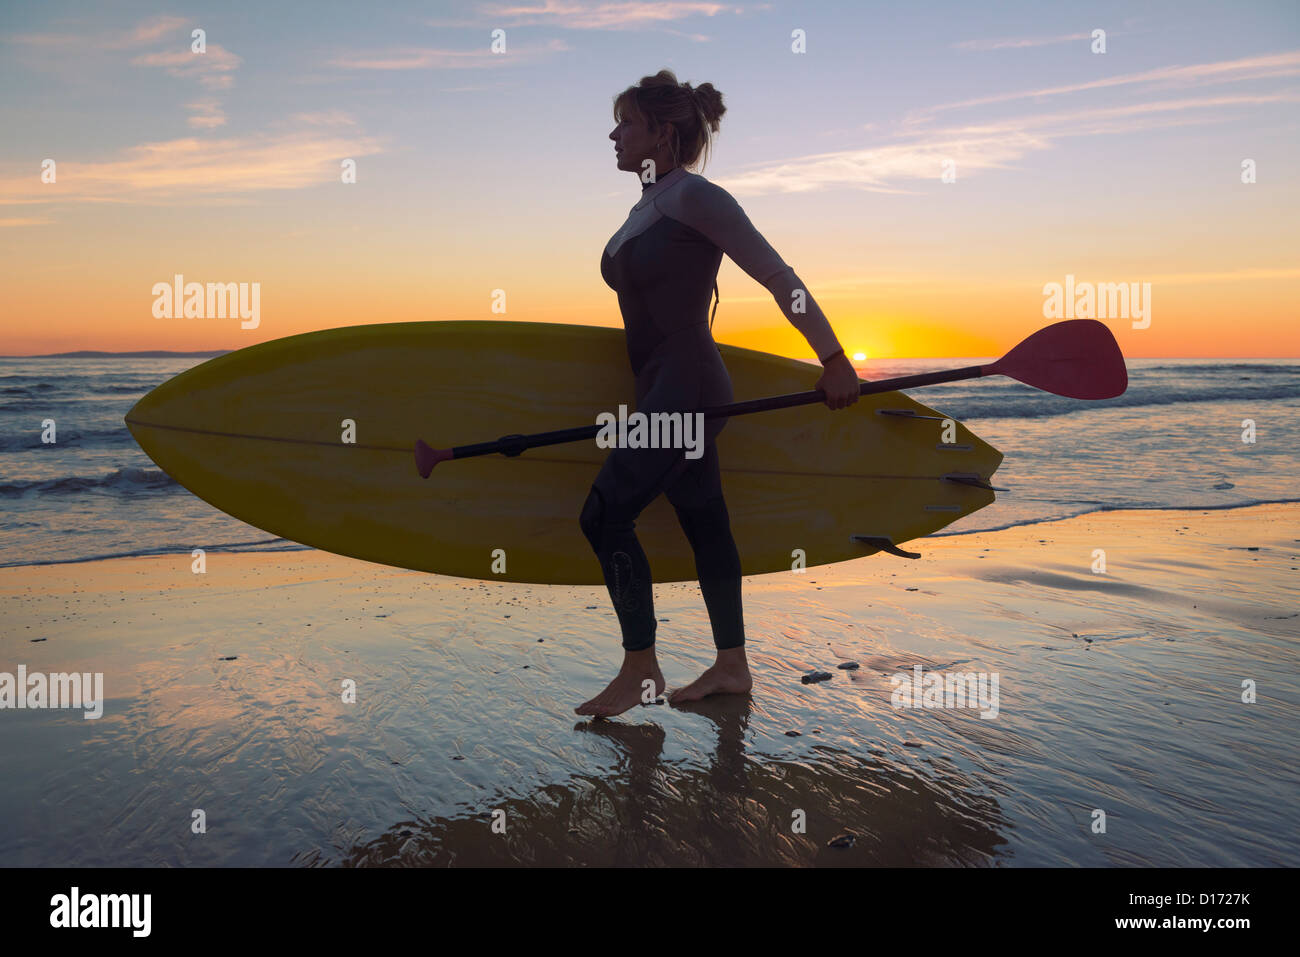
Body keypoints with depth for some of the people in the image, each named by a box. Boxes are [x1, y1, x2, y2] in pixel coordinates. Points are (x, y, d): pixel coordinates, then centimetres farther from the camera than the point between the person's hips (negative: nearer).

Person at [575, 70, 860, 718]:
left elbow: (779, 278, -12)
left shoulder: (694, 197, -11)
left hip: (687, 390, -9)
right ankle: (731, 666, 22)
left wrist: (833, 360, -14)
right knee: (705, 523, 12)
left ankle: (639, 670, 2)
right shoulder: (645, 208, 16)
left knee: (604, 514, -9)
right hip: (665, 394, 9)